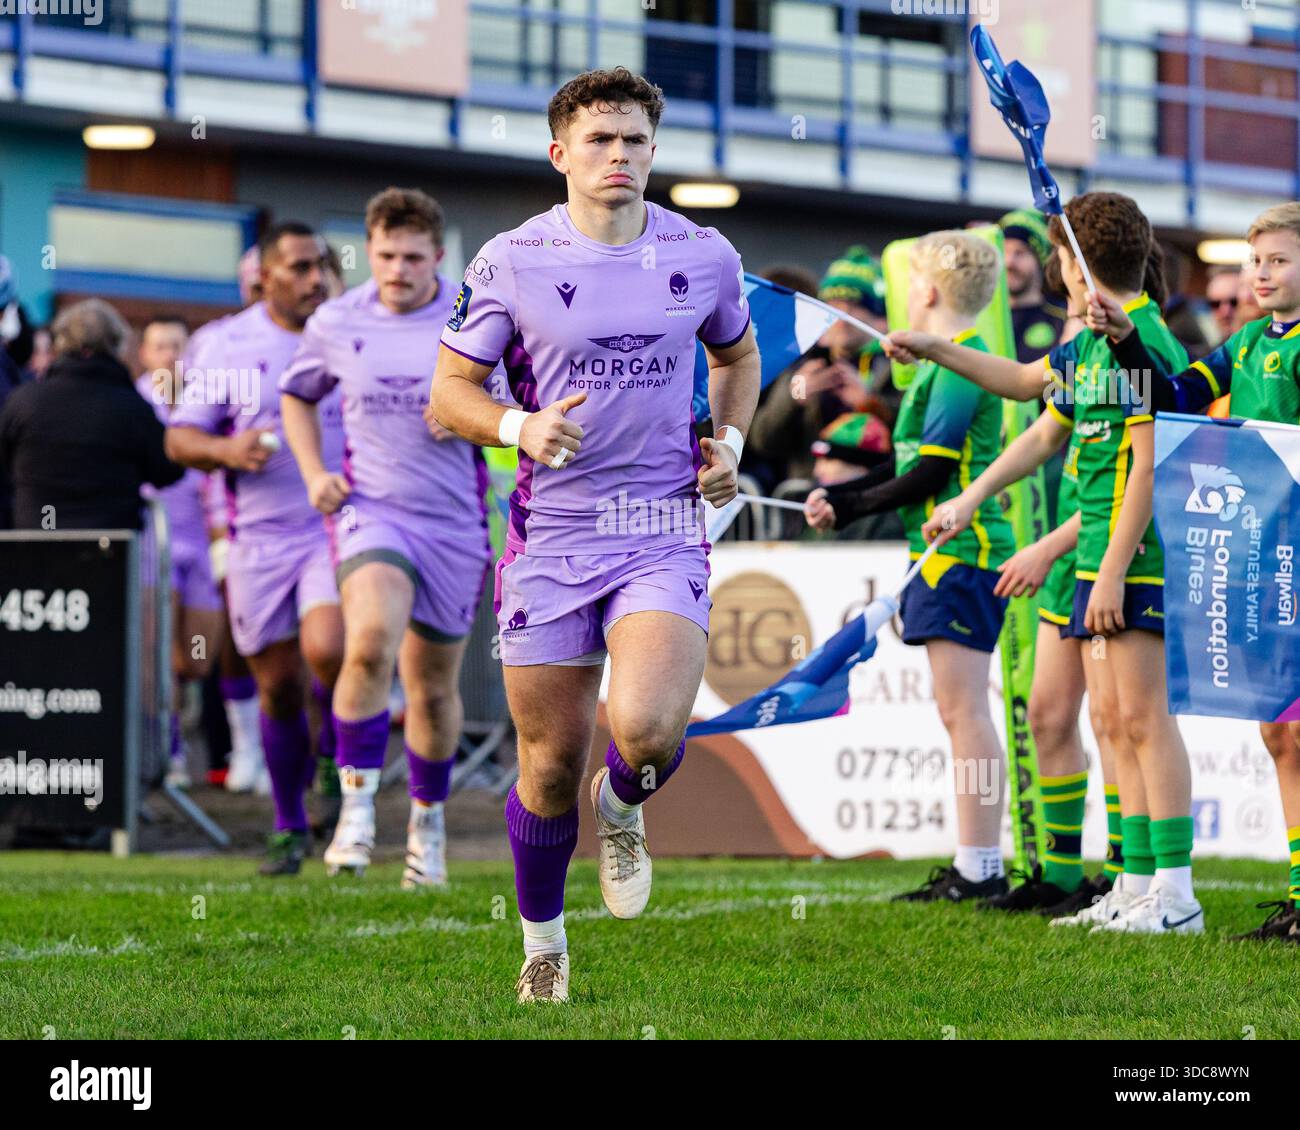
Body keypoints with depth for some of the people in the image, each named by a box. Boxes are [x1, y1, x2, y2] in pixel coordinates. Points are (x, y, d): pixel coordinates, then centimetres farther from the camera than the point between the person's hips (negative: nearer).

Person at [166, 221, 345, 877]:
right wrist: (226, 449, -16)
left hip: (338, 527, -1)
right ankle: (289, 827, 22)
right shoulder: (226, 345, 3)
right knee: (278, 686, 6)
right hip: (260, 537, 1)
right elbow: (179, 439, 4)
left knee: (326, 650, -24)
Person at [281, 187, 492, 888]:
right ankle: (357, 805, -18)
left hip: (455, 524, 1)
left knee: (433, 688, 9)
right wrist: (313, 473, 6)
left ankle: (428, 823, 33)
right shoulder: (335, 323, 2)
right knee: (371, 640, -29)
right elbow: (297, 394, 21)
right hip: (372, 512, -1)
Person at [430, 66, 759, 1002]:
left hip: (664, 535, 0)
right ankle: (543, 941, 28)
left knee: (647, 728, -24)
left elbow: (738, 355, 24)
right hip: (551, 534, 0)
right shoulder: (511, 261, -3)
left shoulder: (704, 256, 4)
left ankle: (623, 811, 14)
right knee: (552, 766, 3)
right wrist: (520, 426, -19)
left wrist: (730, 441, 6)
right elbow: (448, 392, 1)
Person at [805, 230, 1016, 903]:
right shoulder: (950, 362, 19)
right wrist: (839, 496, 11)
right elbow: (914, 465, 20)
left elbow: (930, 473, -16)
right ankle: (973, 868, 15)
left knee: (964, 711, -10)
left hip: (962, 554, -11)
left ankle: (979, 871, -10)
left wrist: (850, 508, -6)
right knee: (959, 714, 12)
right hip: (946, 552, 11)